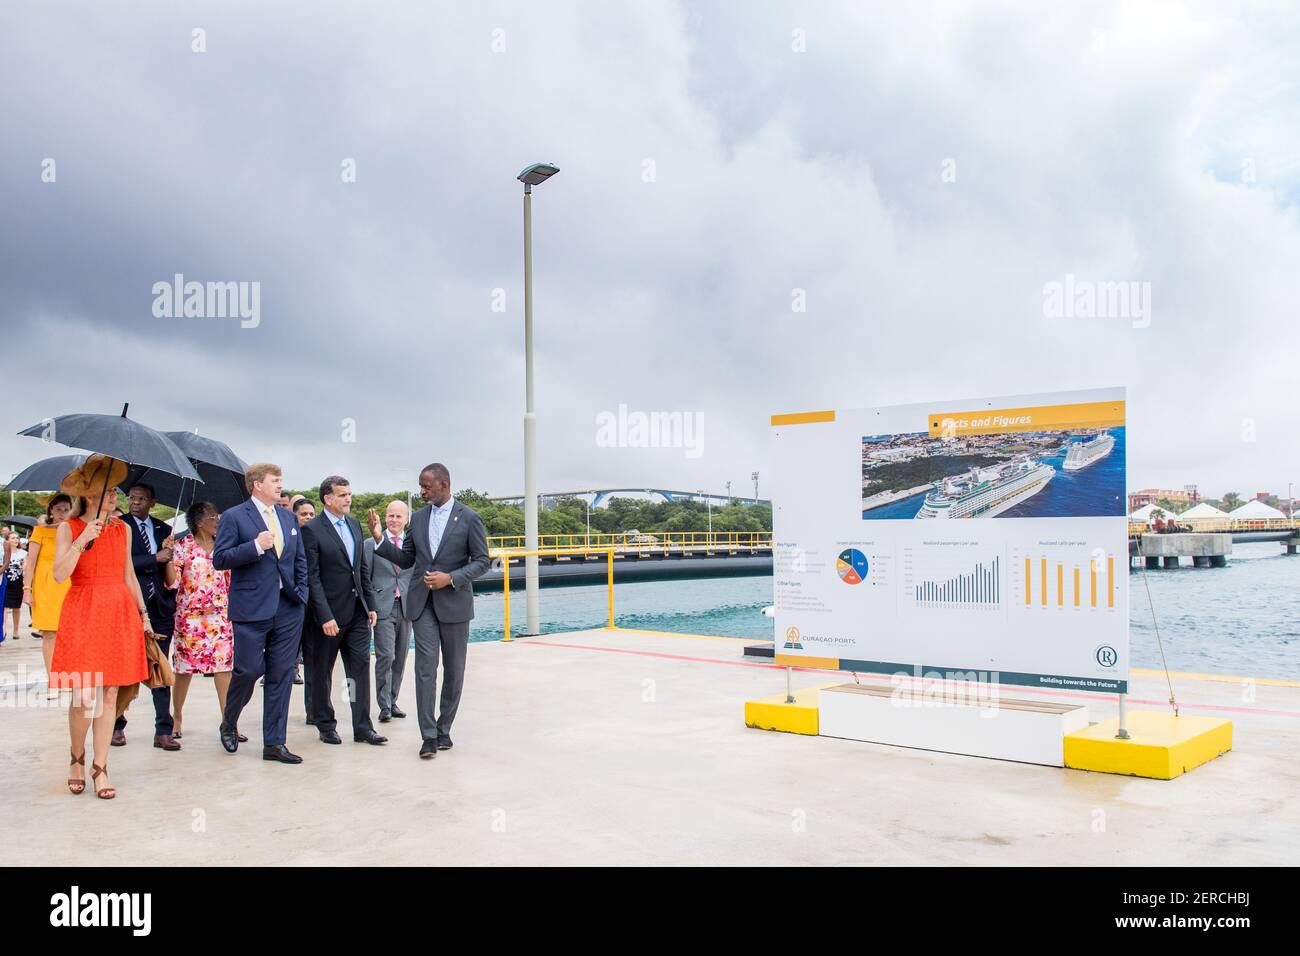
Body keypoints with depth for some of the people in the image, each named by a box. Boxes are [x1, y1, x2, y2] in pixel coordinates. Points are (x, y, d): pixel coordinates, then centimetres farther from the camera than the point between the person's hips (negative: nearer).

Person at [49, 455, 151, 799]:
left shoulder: (122, 529, 10)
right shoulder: (68, 529, 0)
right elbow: (60, 574, -12)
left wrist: (143, 614, 12)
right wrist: (82, 541, -22)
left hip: (119, 614, 3)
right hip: (82, 615, -3)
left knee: (109, 694, 3)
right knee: (84, 696, -7)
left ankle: (100, 768, 12)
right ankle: (77, 759, 19)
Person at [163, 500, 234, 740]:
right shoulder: (184, 546, -3)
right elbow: (172, 582, -9)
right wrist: (168, 557, -21)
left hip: (220, 615, 3)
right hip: (191, 616, -3)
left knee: (224, 666, -2)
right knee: (185, 669, 5)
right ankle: (177, 718, 23)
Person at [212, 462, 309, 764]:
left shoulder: (288, 516, 14)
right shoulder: (234, 517, -3)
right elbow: (219, 559, -10)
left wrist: (301, 592, 7)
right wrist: (256, 546, -19)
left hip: (288, 608, 5)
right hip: (251, 609, -5)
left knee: (281, 675, 5)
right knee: (249, 670, -3)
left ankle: (274, 743, 11)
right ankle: (228, 723, 27)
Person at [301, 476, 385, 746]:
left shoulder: (354, 524, 10)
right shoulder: (312, 529, -11)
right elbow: (312, 577, -14)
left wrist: (370, 605, 10)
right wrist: (325, 617, -18)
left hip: (358, 612, 6)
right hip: (330, 613, -6)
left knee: (360, 668, 4)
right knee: (322, 672, 9)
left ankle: (362, 727, 9)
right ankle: (326, 726, 22)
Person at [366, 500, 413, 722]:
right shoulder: (371, 544, 3)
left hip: (406, 608, 3)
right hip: (382, 607, -3)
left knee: (400, 658, 8)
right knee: (386, 656, -10)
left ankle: (392, 702, 20)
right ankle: (384, 706, 1)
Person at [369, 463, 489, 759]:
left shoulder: (469, 518, -5)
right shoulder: (419, 518, 7)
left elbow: (481, 561, -4)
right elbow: (406, 560, 11)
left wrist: (451, 578, -17)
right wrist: (380, 539, -3)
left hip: (454, 603, -2)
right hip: (422, 603, 2)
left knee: (453, 670, 7)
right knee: (425, 668, -6)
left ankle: (444, 729, 21)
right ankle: (429, 735, -3)